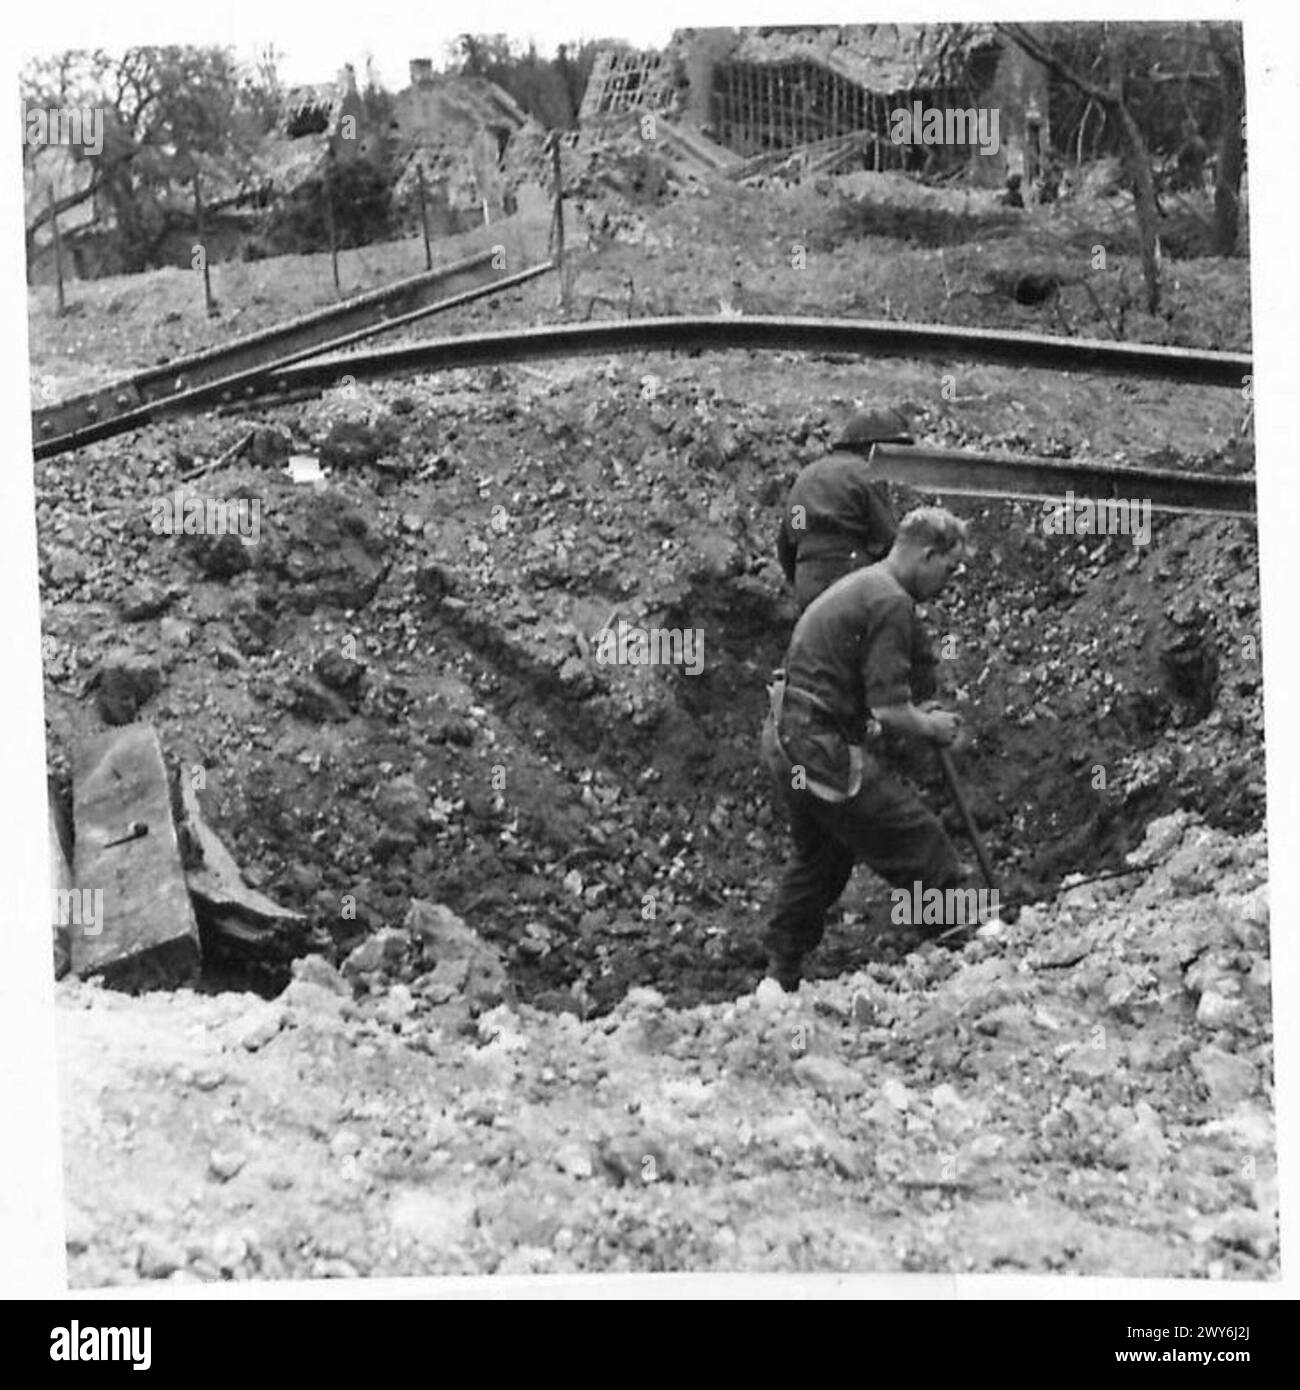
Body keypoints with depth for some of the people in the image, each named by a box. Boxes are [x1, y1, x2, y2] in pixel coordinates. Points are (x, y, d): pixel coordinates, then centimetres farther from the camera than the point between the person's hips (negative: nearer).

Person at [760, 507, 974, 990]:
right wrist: (931, 727, 0)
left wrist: (917, 716, 18)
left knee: (820, 858, 23)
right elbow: (890, 710, -20)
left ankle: (781, 977, 30)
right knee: (921, 843, -4)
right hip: (824, 750, -10)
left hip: (786, 739, 10)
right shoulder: (891, 602, -14)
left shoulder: (855, 585, 18)